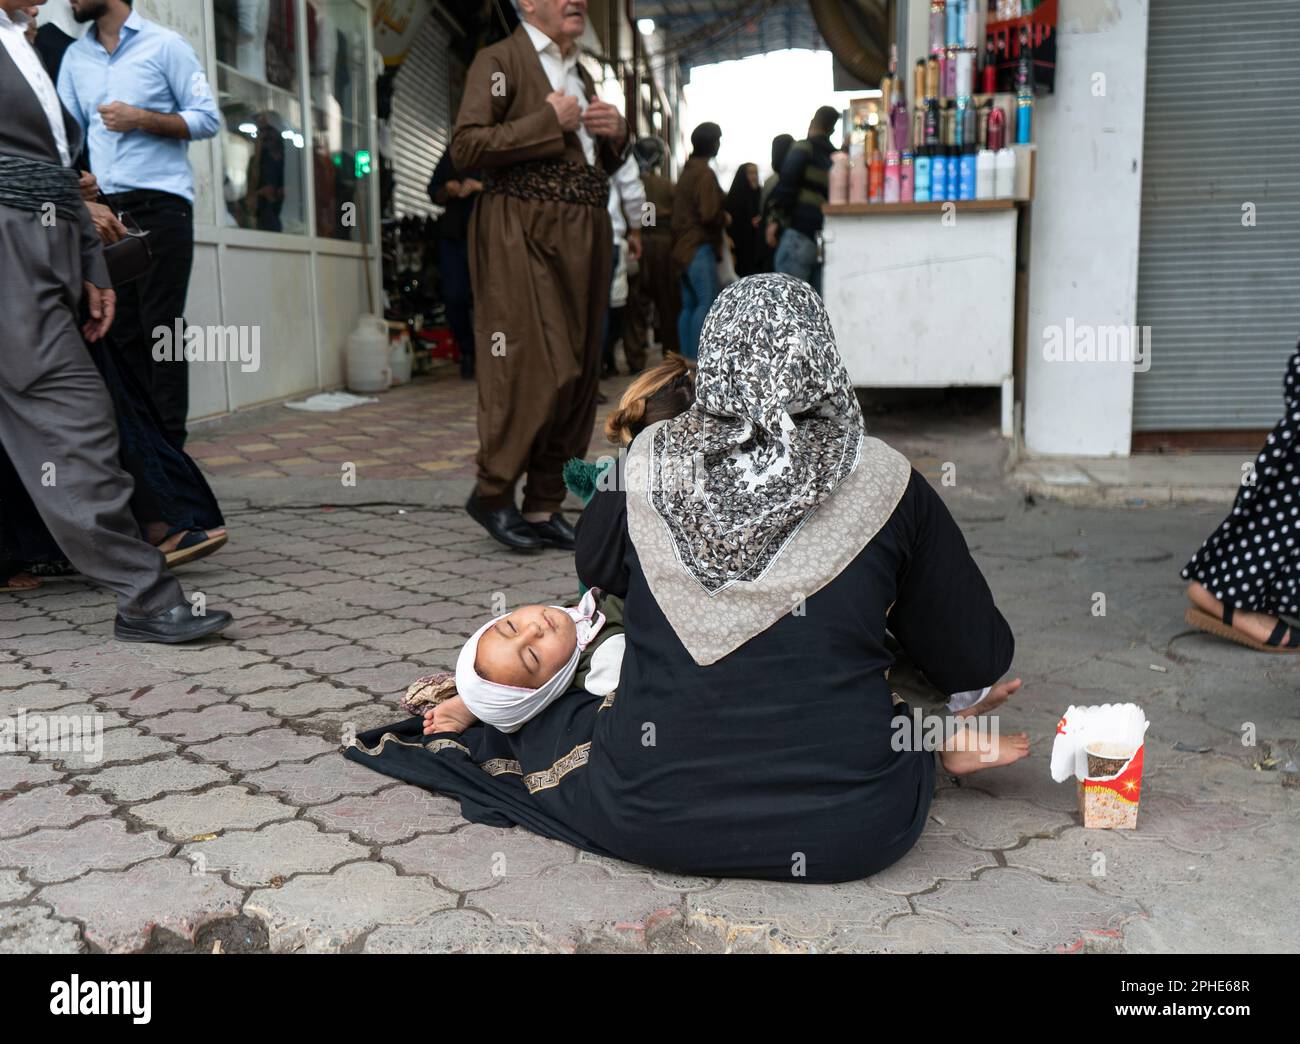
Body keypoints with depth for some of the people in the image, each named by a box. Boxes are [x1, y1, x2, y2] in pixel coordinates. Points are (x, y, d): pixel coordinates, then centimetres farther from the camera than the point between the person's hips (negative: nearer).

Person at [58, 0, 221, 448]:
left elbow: (208, 118, 0)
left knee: (161, 326, -7)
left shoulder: (165, 45, 4)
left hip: (160, 205, -5)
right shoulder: (75, 57, 17)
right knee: (121, 329, 4)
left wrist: (143, 119, -11)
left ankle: (169, 440, -4)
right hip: (104, 209, 5)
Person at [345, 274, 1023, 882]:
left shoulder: (649, 462, -5)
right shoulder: (883, 482, -8)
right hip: (848, 835, 0)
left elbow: (594, 566, 17)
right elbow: (980, 660, 1)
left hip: (650, 821, 1)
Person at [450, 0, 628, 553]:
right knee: (536, 369, -12)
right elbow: (466, 147, -13)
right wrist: (547, 122, -12)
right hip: (524, 234, -7)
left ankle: (544, 508, 12)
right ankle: (492, 492, 5)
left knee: (579, 377, 4)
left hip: (584, 238, 7)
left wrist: (615, 134, 8)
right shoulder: (500, 60, 0)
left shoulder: (580, 73, 22)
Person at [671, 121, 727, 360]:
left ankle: (686, 358, 9)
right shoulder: (705, 173, -11)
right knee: (708, 302, -12)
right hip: (700, 246, -10)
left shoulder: (687, 172, 18)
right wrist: (725, 218, 1)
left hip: (682, 248, 10)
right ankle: (697, 358, -17)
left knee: (689, 305, 9)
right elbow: (709, 215, -18)